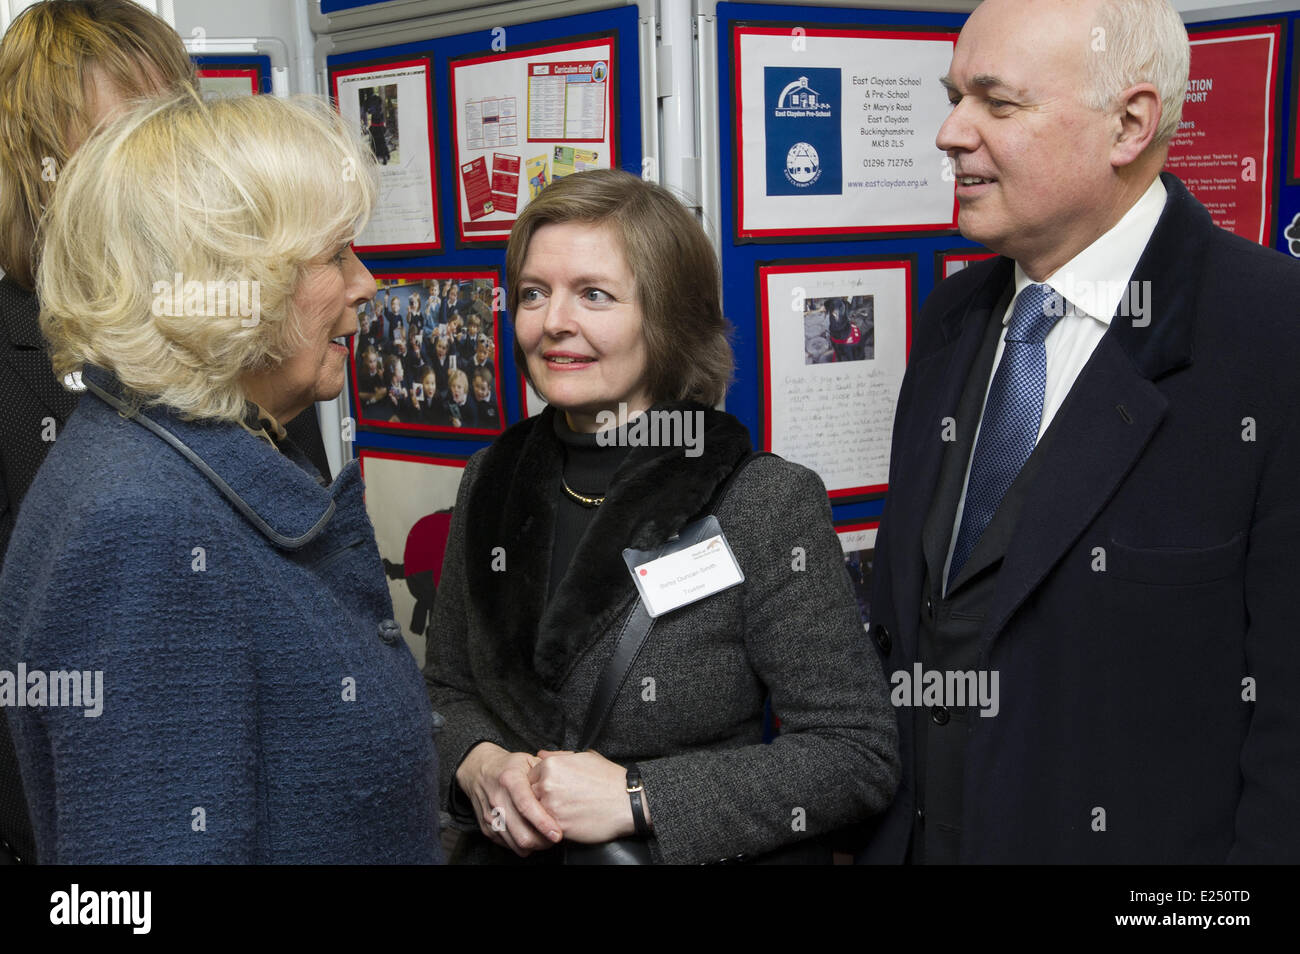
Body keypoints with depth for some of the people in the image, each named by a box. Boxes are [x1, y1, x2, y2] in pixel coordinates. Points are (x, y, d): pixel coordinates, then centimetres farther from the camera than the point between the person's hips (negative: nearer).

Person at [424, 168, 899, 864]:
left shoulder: (768, 505, -18)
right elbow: (446, 690, 7)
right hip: (510, 850, 4)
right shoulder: (490, 484, -4)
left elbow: (859, 757, -19)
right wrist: (477, 764, -14)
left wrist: (637, 795, -23)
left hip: (705, 857, -4)